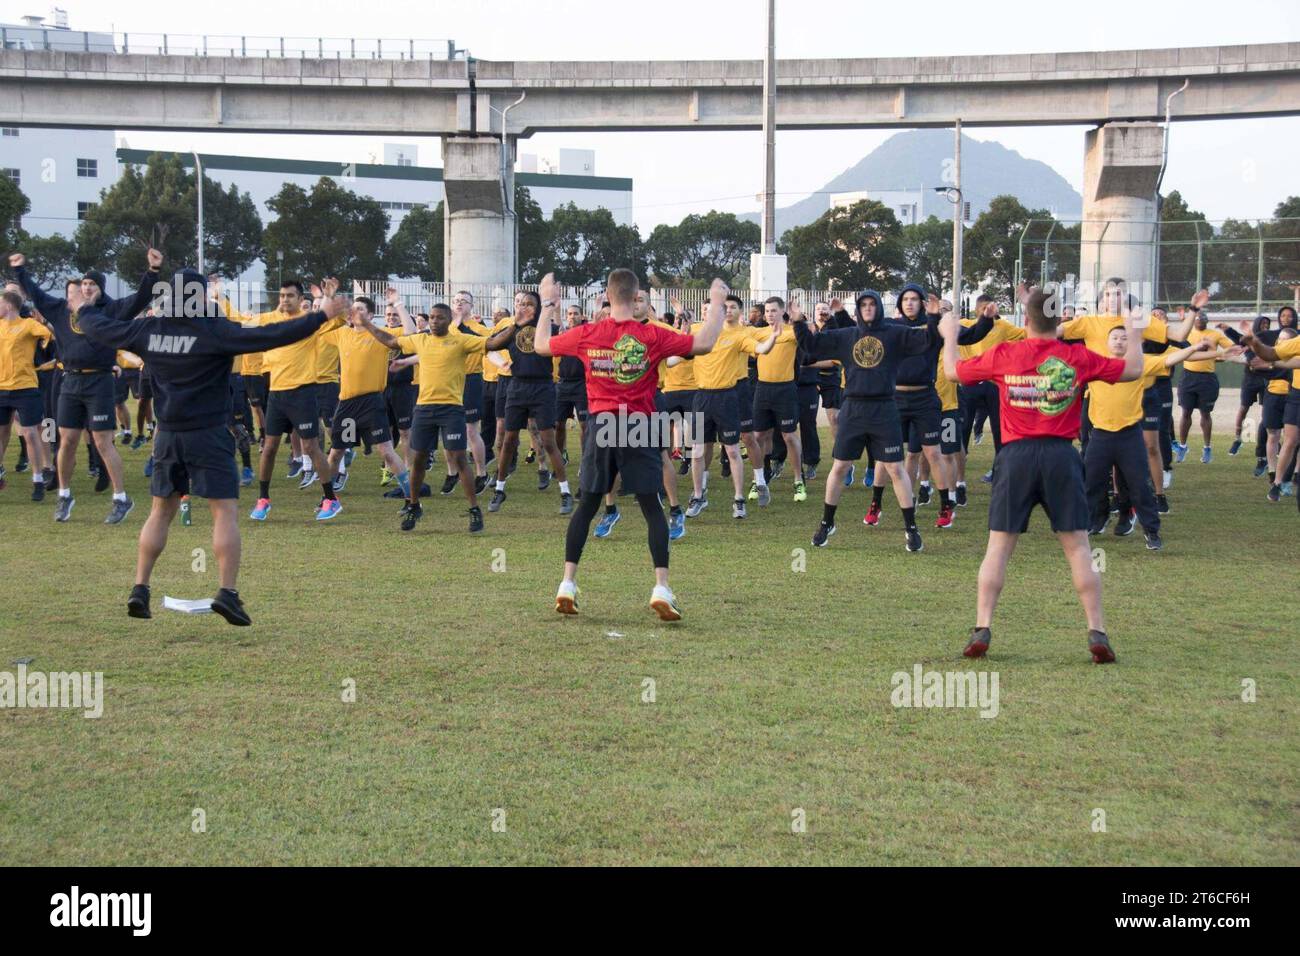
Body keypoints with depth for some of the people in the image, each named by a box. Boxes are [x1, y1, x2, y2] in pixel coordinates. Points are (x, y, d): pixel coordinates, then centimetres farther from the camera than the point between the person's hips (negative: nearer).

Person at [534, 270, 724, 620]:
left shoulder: (586, 334, -2)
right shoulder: (652, 336, -8)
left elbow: (540, 345, 12)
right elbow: (703, 344, -7)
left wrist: (548, 305, 25)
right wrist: (716, 303, 6)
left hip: (601, 425, 2)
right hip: (640, 428, -2)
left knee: (586, 506, 11)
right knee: (652, 508, 3)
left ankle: (567, 584, 8)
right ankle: (661, 588, -5)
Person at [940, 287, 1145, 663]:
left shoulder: (1003, 356, -1)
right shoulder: (1078, 357, 0)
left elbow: (952, 371, 12)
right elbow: (1132, 369, 12)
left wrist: (950, 335, 30)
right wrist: (1131, 330, 29)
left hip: (1016, 456, 0)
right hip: (1062, 455, 0)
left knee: (998, 547, 6)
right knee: (1077, 546, 5)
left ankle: (981, 630, 2)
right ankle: (1097, 632, 3)